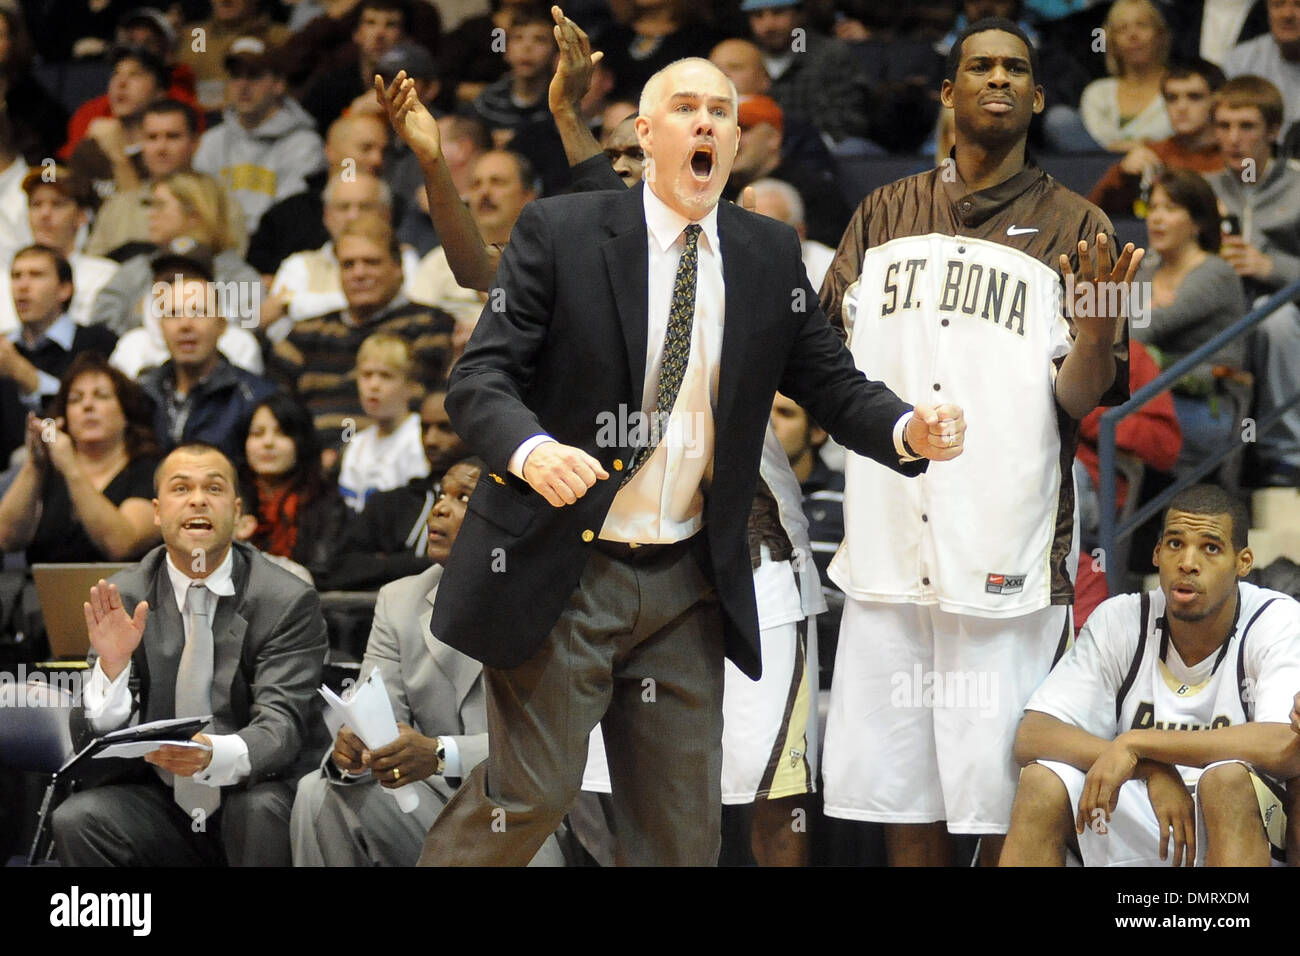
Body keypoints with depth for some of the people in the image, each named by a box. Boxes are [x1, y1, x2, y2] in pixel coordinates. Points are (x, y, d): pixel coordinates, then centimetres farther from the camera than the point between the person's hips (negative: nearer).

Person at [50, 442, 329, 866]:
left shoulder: (287, 602, -6)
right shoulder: (123, 599, 1)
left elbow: (281, 726, -15)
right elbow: (95, 733, -2)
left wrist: (214, 755, -37)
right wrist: (111, 664, -23)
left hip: (251, 792, -2)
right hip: (159, 807, 2)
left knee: (261, 809, -35)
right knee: (75, 820, -25)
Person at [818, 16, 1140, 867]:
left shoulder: (1073, 228, 5)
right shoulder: (887, 214, 15)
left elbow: (1082, 398, -2)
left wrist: (1095, 335, -22)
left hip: (1006, 559, -3)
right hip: (890, 546, 3)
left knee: (1005, 798, -5)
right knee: (901, 790, 6)